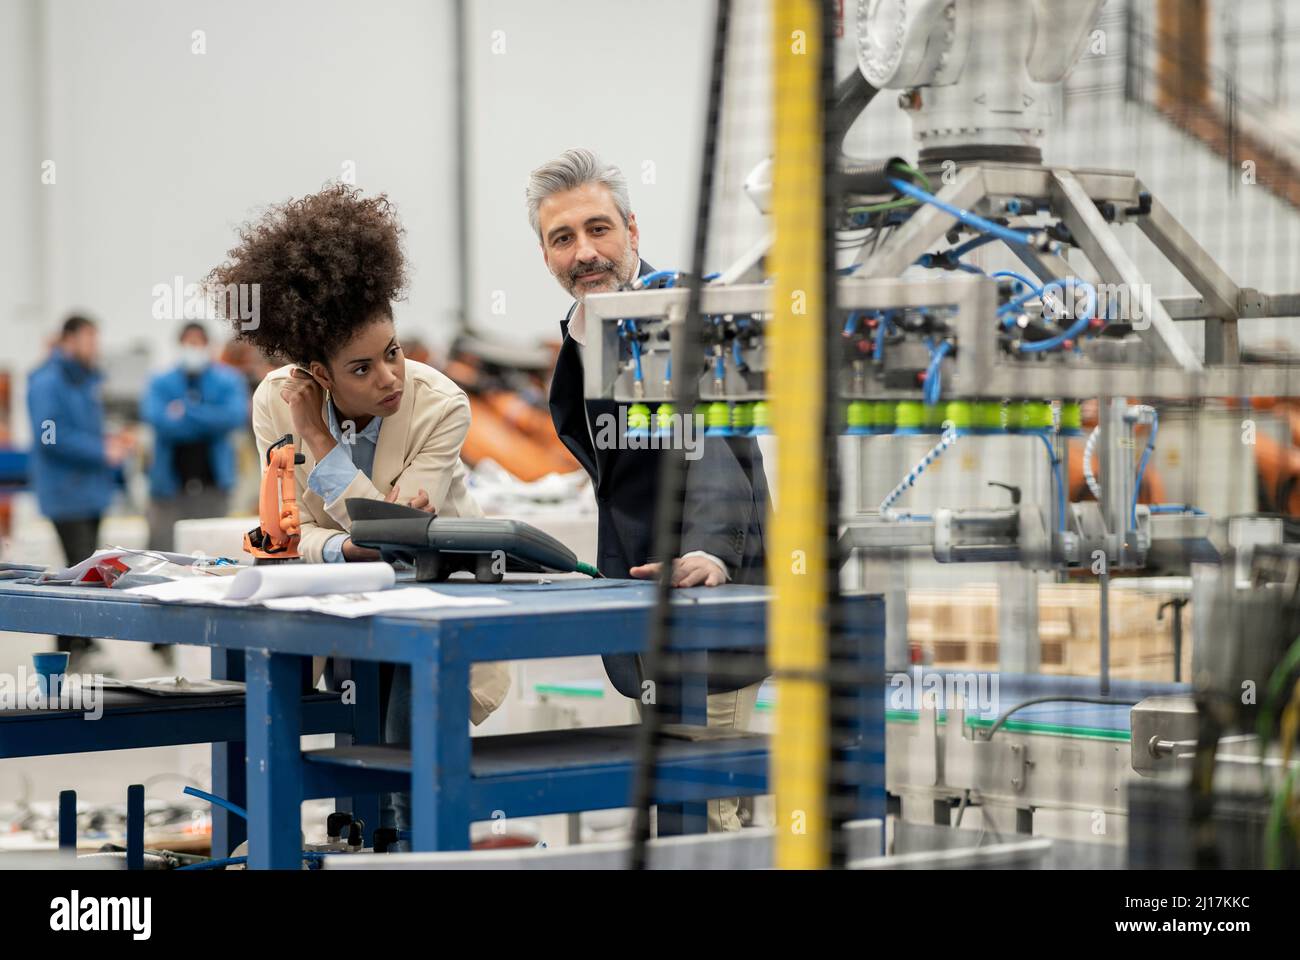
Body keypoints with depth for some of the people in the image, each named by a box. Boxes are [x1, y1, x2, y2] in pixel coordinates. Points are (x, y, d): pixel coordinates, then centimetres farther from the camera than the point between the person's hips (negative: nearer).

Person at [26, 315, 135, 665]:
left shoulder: (85, 380, 17)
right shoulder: (47, 382, -12)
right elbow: (51, 436, -21)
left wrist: (114, 443, 6)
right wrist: (102, 451, -19)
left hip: (90, 489, 9)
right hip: (66, 490, -9)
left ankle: (82, 644, 21)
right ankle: (70, 649, -7)